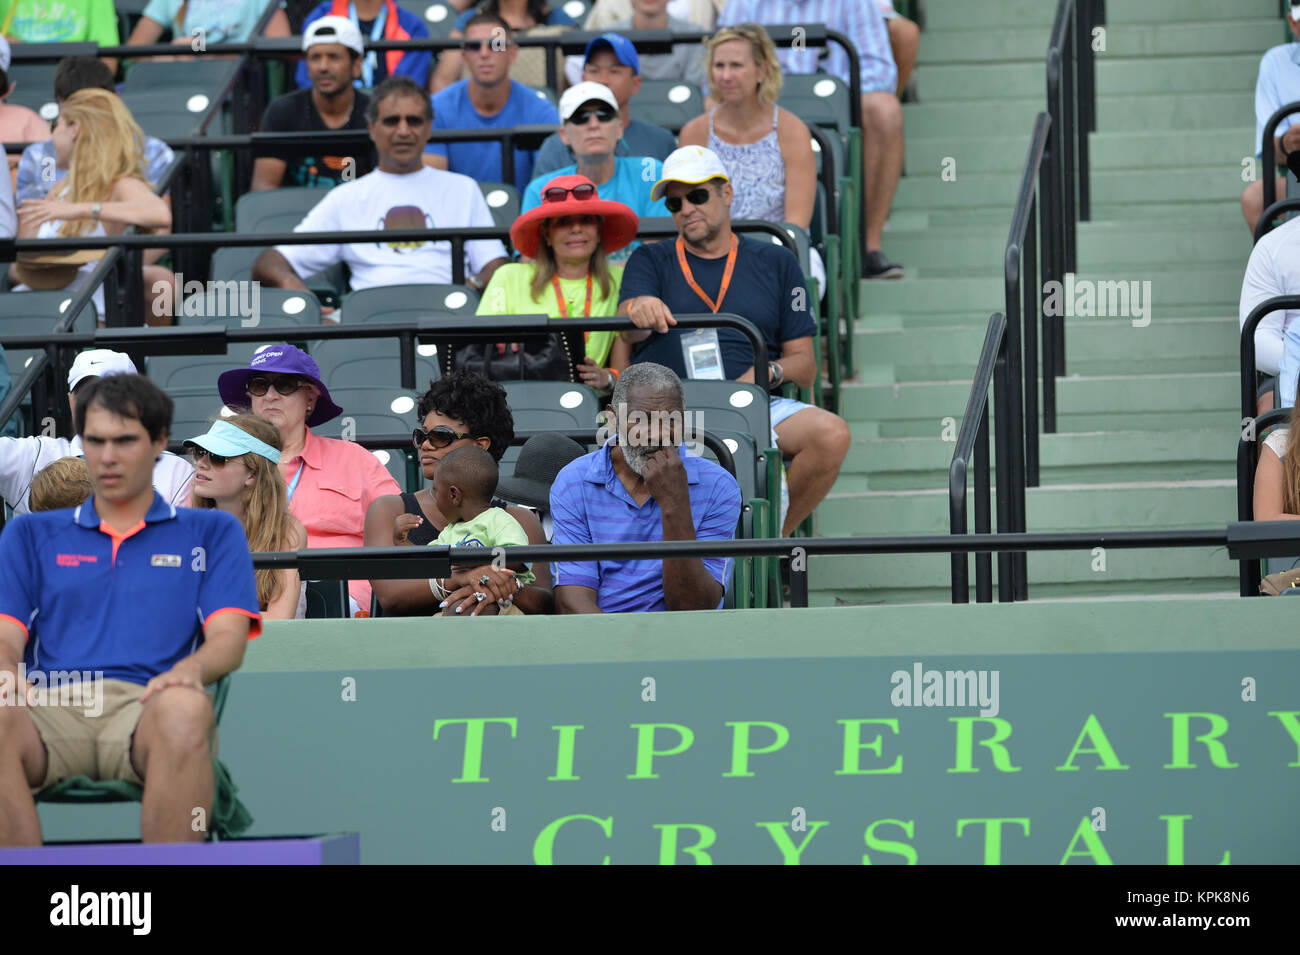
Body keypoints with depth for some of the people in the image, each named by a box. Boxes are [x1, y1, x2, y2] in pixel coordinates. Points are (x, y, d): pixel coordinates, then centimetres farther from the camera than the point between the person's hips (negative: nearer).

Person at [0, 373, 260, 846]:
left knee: (186, 711, -40)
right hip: (53, 707, 1)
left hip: (147, 706, -1)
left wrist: (189, 670, -17)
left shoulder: (212, 532, 23)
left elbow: (229, 638, 9)